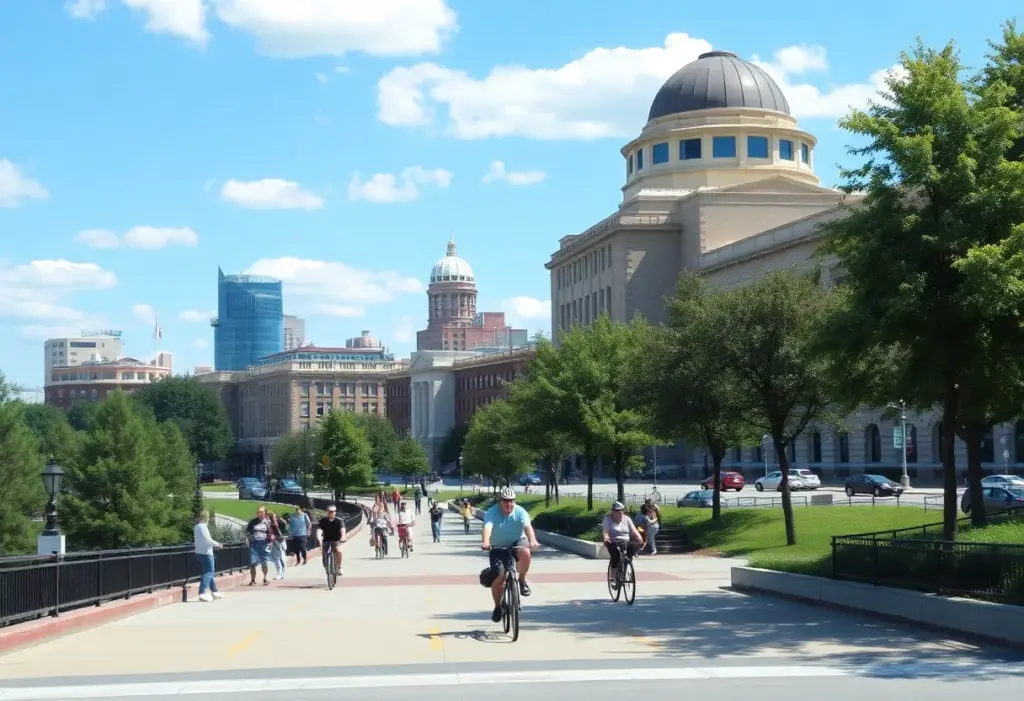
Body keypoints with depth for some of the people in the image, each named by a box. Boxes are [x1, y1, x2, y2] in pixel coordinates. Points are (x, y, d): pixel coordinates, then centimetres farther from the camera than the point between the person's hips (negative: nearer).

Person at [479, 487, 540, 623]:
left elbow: (528, 526, -33)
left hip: (517, 543, 0)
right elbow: (487, 527, -36)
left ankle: (522, 580, -10)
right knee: (499, 577, -14)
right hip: (498, 547, 0)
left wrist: (533, 541, -53)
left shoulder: (520, 512, -16)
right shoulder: (492, 512, -18)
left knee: (525, 552, -35)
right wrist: (485, 542, -57)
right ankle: (497, 606, 12)